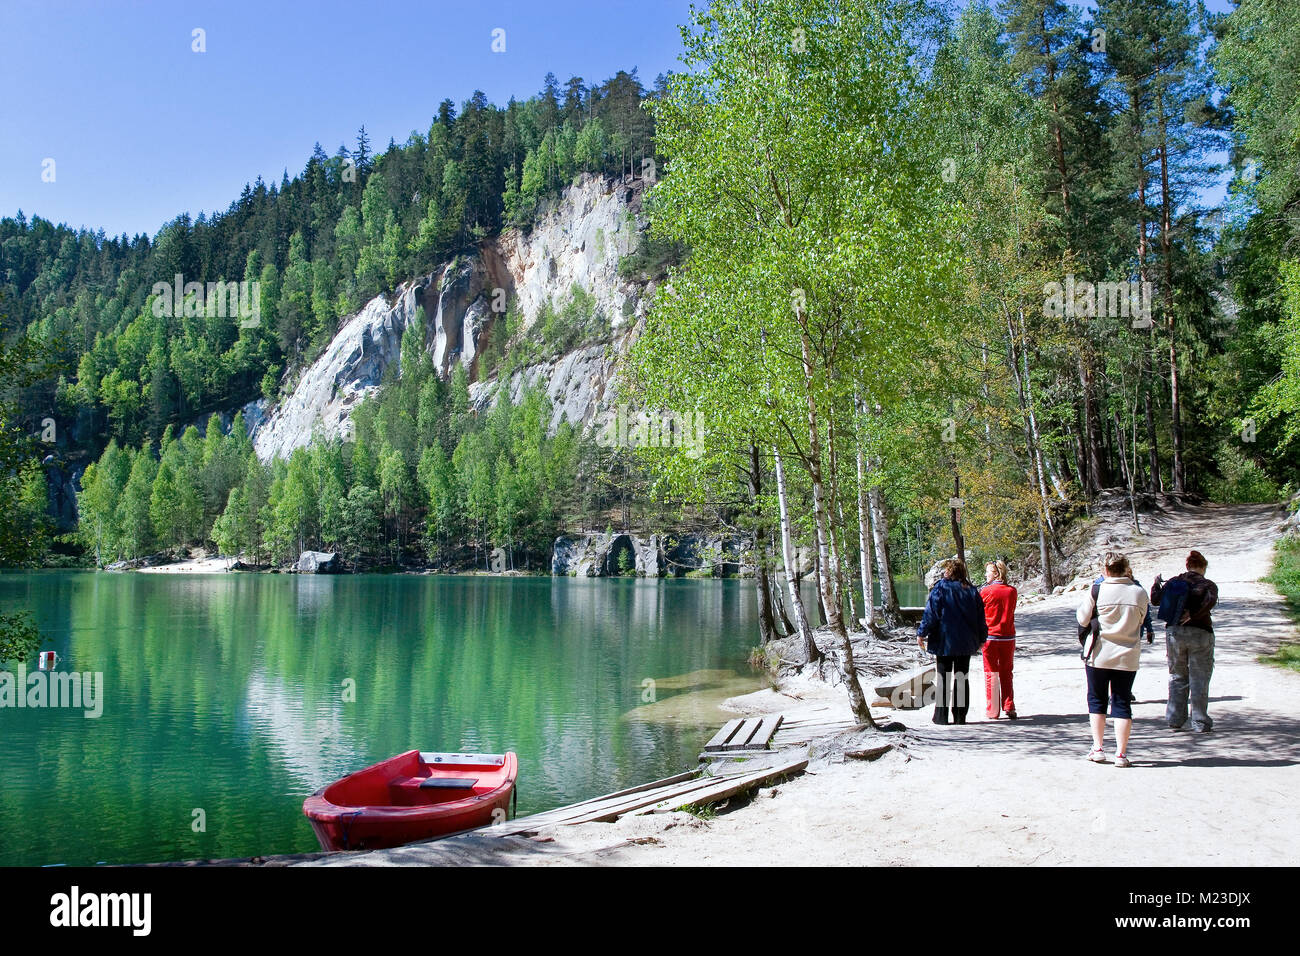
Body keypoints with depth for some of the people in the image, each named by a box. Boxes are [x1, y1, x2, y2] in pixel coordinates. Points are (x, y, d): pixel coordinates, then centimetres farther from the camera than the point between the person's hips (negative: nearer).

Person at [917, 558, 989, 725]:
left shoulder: (940, 588, -9)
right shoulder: (971, 590, 5)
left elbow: (931, 614, -12)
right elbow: (980, 617, 11)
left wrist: (921, 634, -5)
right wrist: (982, 638, 22)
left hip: (944, 642, -4)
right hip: (966, 642, 4)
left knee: (943, 679, 3)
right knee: (962, 678, 9)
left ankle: (941, 716, 3)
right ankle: (960, 716, 10)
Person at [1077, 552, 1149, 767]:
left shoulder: (1096, 591, -11)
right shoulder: (1140, 593, -4)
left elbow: (1083, 620, -2)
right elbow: (1140, 621, 9)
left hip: (1098, 654, -1)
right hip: (1127, 656, 1)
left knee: (1096, 700, 13)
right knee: (1122, 703, 8)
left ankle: (1098, 748, 14)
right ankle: (1121, 753, 6)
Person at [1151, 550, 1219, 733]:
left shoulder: (1173, 582, 6)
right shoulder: (1208, 585, -1)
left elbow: (1155, 600, 2)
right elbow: (1210, 602, -20)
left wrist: (1157, 584, 19)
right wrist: (1192, 614, -17)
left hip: (1174, 632, 3)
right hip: (1199, 634, -3)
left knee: (1177, 677, 14)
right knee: (1199, 680, 4)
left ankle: (1175, 720, 14)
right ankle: (1200, 723, 6)